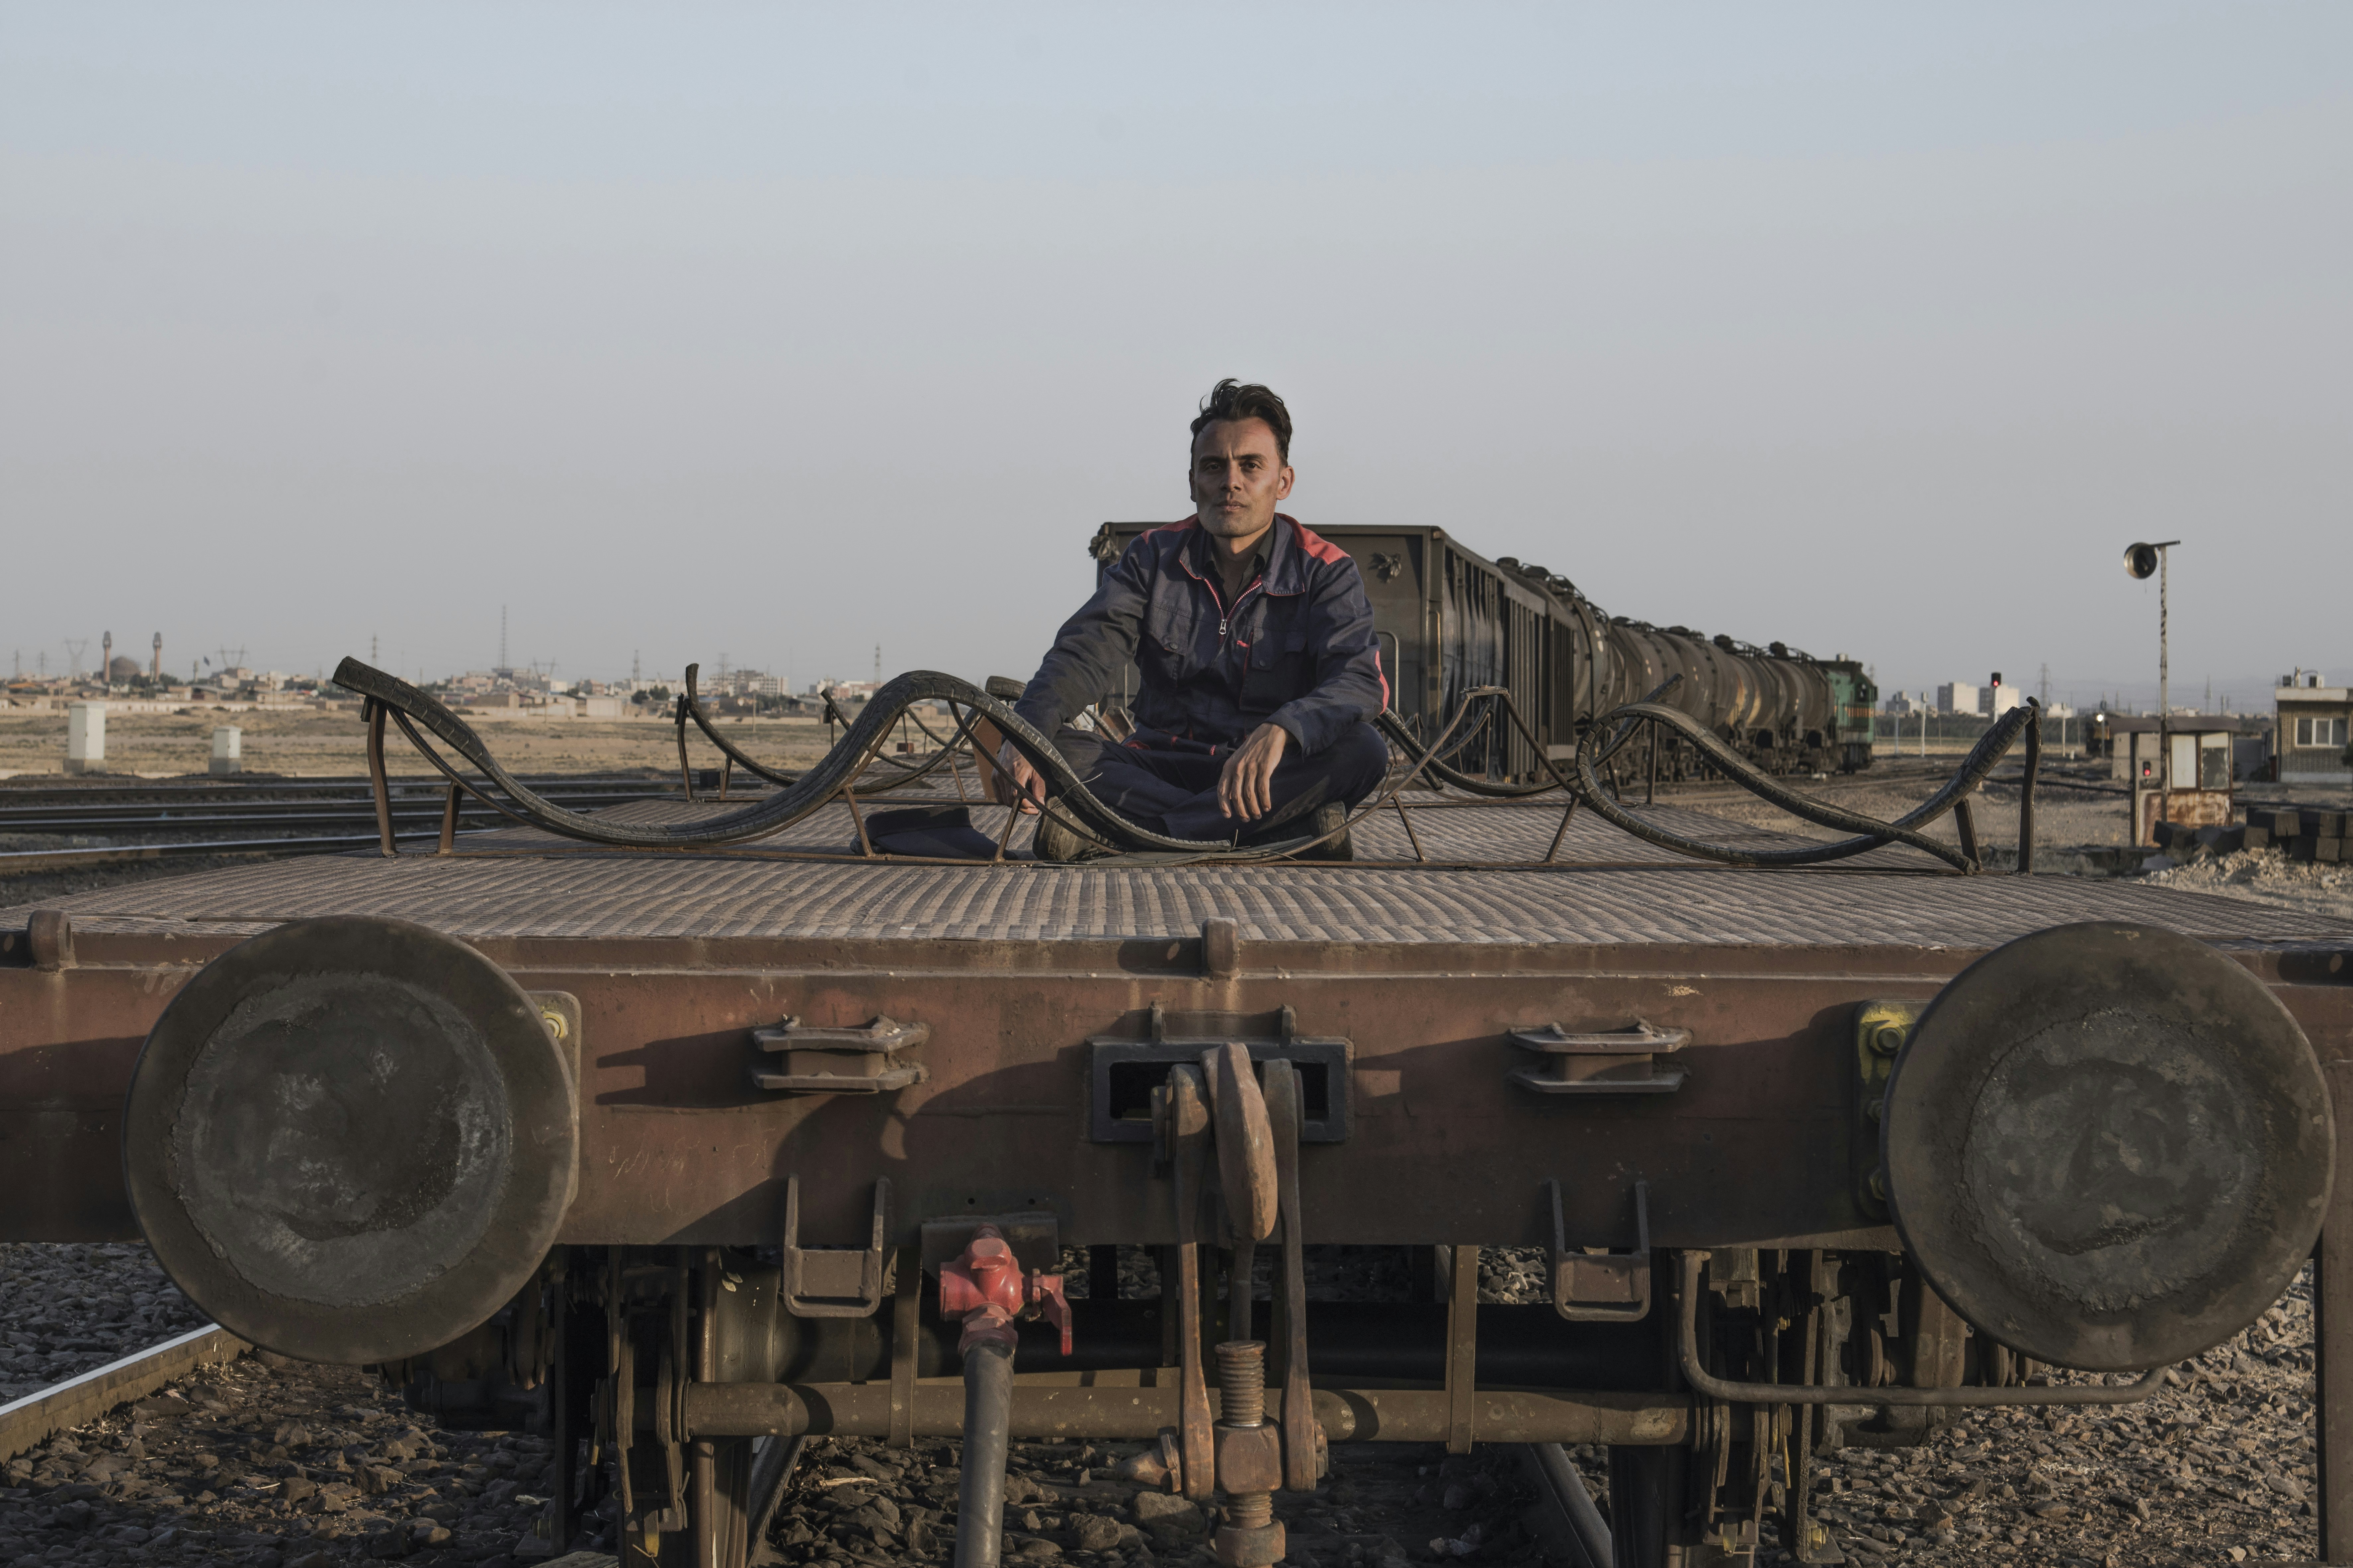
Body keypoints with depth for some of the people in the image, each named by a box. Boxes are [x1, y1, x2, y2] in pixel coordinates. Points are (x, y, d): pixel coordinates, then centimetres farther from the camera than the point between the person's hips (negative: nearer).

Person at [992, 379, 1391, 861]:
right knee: (1058, 752, -26)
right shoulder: (1154, 558, 5)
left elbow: (1361, 682, -20)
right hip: (1162, 763, 2)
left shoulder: (1325, 572, -3)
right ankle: (1286, 830, -33)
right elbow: (1086, 651, -9)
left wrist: (1279, 732, -43)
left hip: (1280, 772, -1)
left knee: (1361, 750, -33)